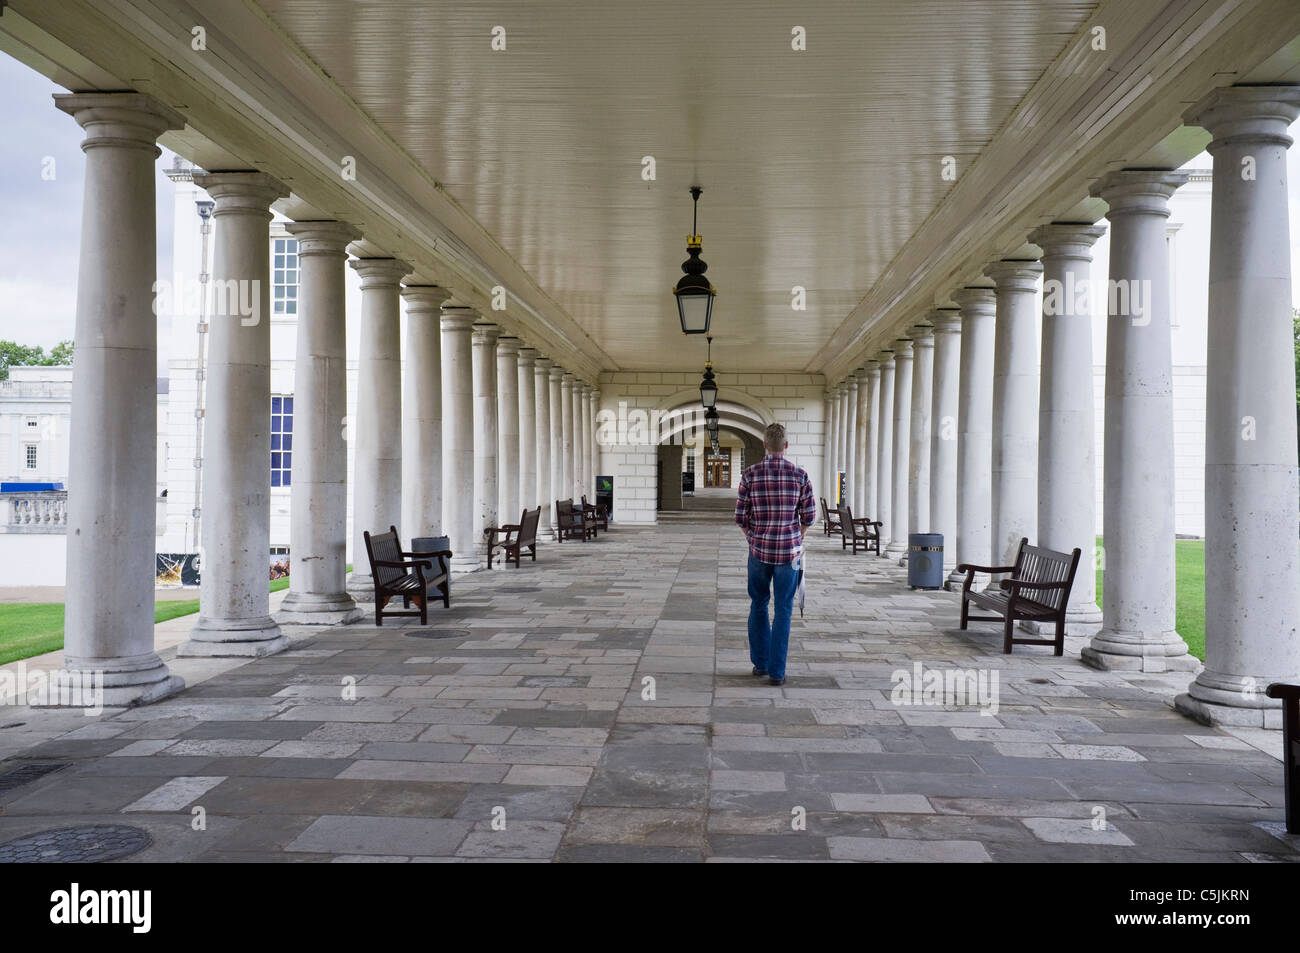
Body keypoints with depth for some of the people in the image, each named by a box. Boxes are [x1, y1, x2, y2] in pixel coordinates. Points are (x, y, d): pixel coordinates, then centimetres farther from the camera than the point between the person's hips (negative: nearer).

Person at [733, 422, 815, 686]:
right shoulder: (800, 475, -5)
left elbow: (741, 516, -3)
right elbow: (809, 516, -1)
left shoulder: (750, 474, -5)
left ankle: (760, 662, 24)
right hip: (789, 550, -1)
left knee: (759, 604, 18)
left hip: (759, 549, 1)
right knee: (783, 609, 5)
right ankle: (776, 671, 6)